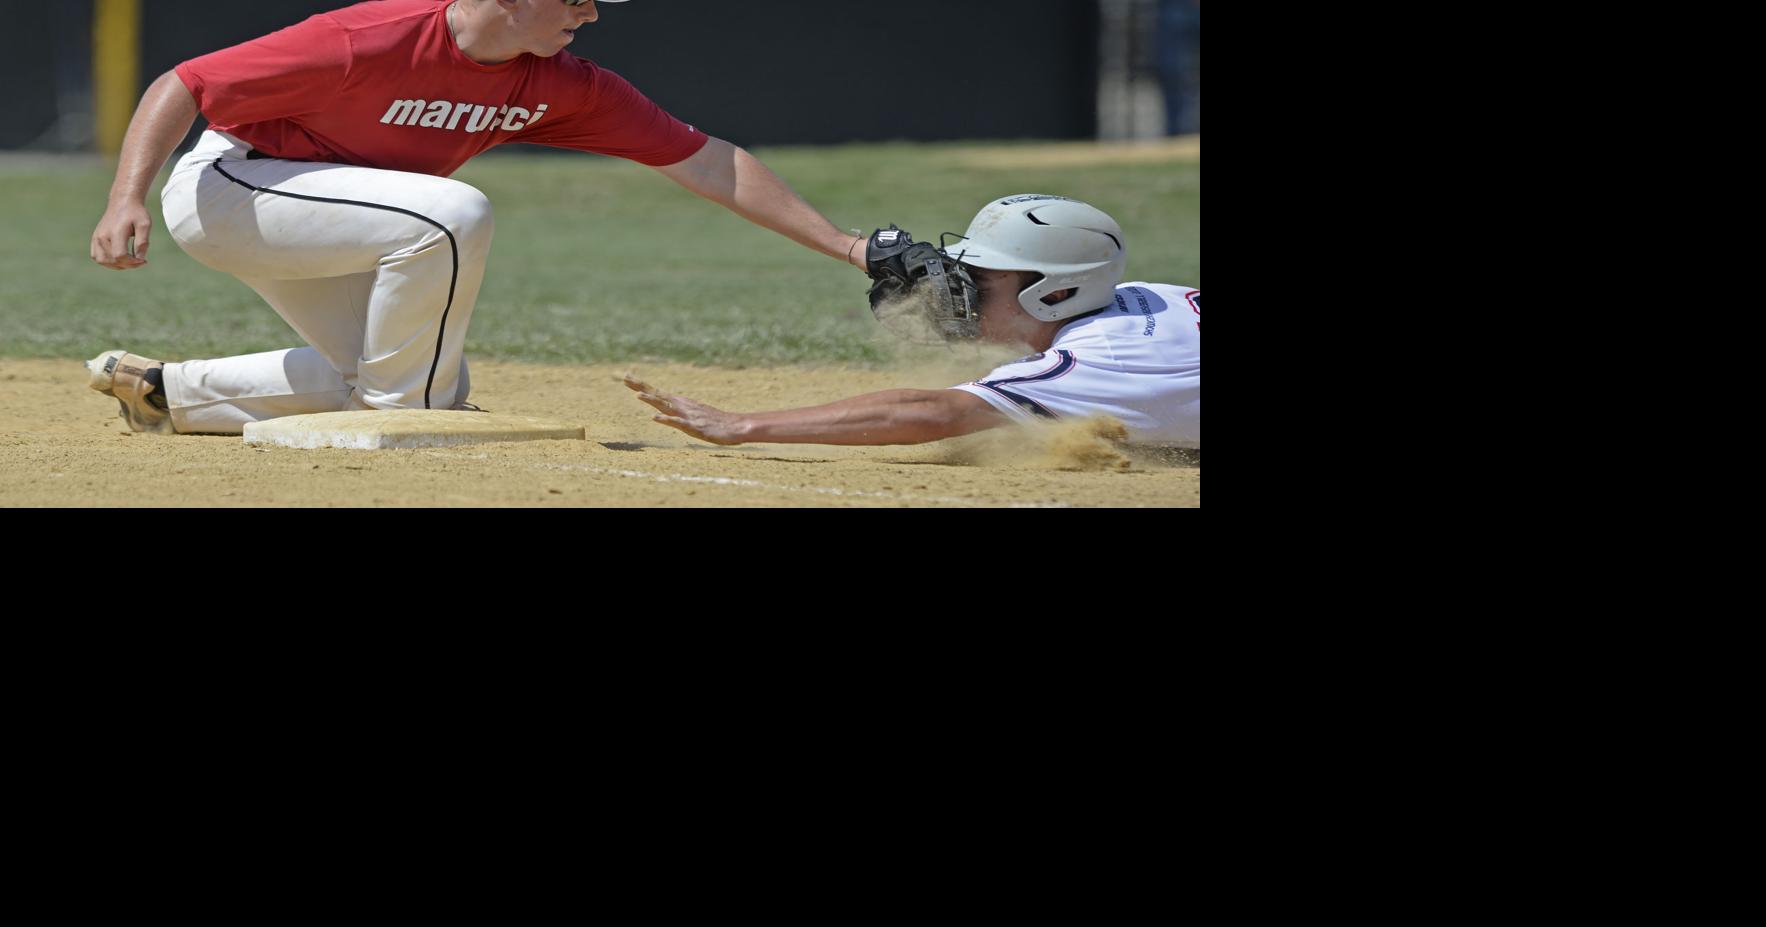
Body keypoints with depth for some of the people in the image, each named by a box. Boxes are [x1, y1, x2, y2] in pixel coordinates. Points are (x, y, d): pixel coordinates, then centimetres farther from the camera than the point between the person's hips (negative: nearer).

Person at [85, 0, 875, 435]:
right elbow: (181, 87, -26)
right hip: (223, 186, -8)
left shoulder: (559, 85, -10)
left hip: (307, 216, 8)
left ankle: (168, 393, 14)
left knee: (434, 397, 7)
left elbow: (704, 162, -9)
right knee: (452, 216, -29)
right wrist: (126, 200, -39)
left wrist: (842, 246, -14)